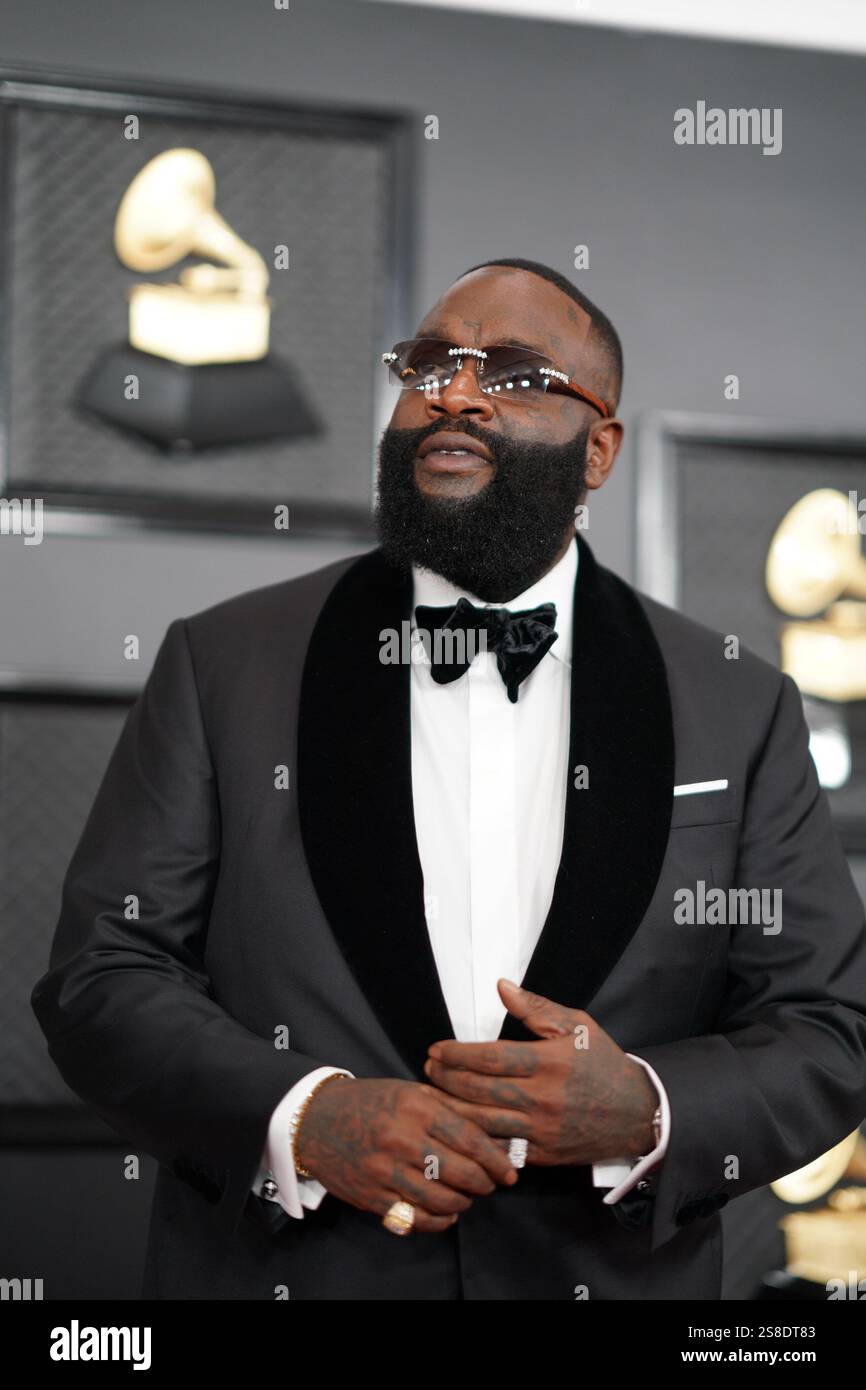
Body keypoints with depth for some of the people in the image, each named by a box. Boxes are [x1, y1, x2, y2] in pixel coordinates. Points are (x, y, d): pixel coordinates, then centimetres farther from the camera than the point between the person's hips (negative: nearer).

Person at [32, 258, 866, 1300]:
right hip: (276, 1272, -1)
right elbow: (100, 974, -5)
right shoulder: (222, 665, -3)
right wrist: (301, 1120, -21)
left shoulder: (740, 709, -1)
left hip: (617, 1274, 1)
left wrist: (649, 1114, -20)